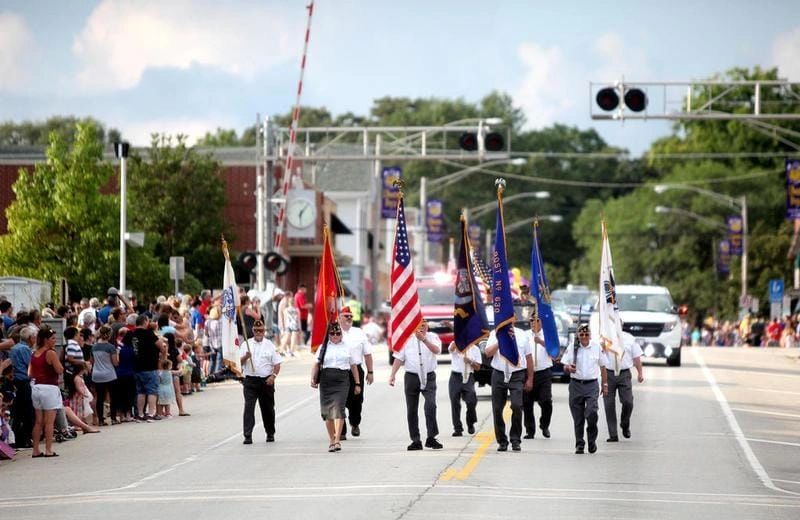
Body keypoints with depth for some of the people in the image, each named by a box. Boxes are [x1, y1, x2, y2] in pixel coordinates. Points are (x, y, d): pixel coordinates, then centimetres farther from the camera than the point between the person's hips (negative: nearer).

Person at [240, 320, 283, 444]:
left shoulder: (270, 345, 5)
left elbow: (277, 364, 3)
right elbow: (240, 362, 3)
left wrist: (273, 376, -13)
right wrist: (246, 357, -18)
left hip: (266, 381, 0)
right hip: (250, 381, 0)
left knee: (268, 409, 10)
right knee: (248, 407, -11)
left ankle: (270, 433, 24)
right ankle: (247, 435, -15)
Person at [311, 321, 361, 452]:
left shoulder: (346, 348, 12)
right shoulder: (323, 348, 11)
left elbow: (353, 366, 17)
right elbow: (317, 365, 8)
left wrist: (357, 383, 15)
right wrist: (313, 379, -7)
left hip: (342, 380, -2)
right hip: (326, 380, 2)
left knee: (338, 408, -16)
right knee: (327, 411, 4)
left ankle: (337, 440, -21)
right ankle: (331, 440, 17)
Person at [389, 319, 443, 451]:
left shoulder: (433, 337, 2)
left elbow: (436, 350, -18)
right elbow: (399, 358, 5)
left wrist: (424, 339, -30)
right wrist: (392, 375, -5)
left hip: (428, 377, -2)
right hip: (411, 377, 2)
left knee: (430, 405, -19)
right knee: (411, 410, 4)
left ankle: (431, 438, -14)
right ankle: (415, 441, 11)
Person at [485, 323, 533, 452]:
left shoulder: (522, 335, 6)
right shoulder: (494, 334, 6)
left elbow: (529, 358, 9)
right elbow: (488, 353, -6)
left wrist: (530, 379, 7)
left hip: (517, 375, -2)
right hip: (499, 375, 2)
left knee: (517, 406, -16)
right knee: (497, 409, 2)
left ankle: (515, 440, -4)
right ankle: (502, 441, 15)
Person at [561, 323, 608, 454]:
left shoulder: (597, 347, 5)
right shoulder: (572, 348, 3)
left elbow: (602, 367, 13)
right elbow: (565, 367, 5)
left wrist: (605, 384, 12)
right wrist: (568, 368, -19)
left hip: (591, 385, -1)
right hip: (576, 384, 1)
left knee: (591, 413, -16)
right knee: (578, 418, 3)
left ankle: (592, 440, 4)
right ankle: (579, 444, 12)